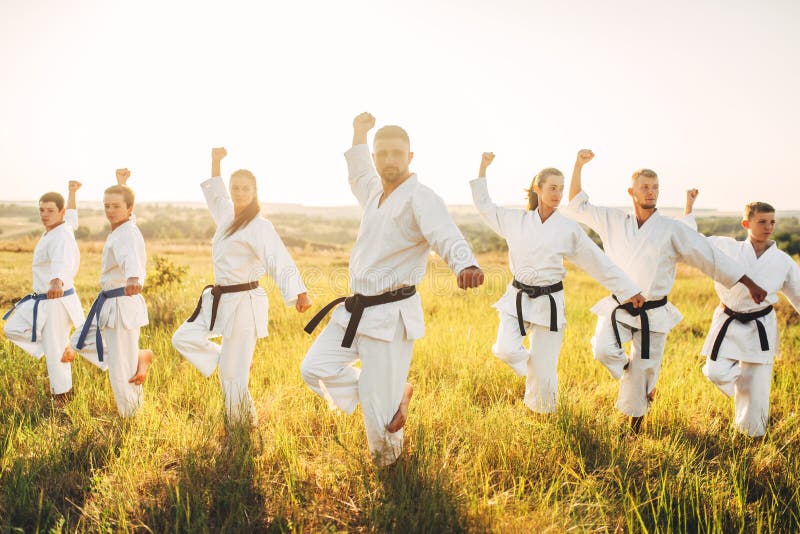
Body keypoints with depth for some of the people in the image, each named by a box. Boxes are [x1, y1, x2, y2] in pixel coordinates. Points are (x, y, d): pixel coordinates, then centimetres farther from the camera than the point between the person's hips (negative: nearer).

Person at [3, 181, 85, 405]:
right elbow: (72, 217, 29)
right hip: (42, 300, 10)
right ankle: (64, 350, 14)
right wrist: (72, 193, 47)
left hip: (57, 302, -10)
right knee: (13, 329, 11)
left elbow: (62, 261, -45)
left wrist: (58, 282, -66)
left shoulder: (60, 238, -23)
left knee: (54, 354, -1)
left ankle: (63, 398, 17)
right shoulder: (59, 228, 5)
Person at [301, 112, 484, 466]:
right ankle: (398, 396, 19)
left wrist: (466, 266, -55)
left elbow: (447, 238, -35)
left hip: (391, 314, -8)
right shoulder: (375, 191, 10)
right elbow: (358, 175, 36)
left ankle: (389, 466, 28)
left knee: (380, 409, -2)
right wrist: (358, 134, 30)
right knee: (316, 368, 3)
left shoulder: (420, 199, -16)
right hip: (356, 308, 8)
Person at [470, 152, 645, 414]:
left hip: (549, 303, -1)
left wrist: (629, 291, 2)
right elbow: (484, 205, 13)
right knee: (506, 350, -20)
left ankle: (543, 413, 28)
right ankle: (532, 368, 17)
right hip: (517, 298, 2)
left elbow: (600, 263, 2)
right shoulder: (516, 220, 3)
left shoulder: (569, 229, -3)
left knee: (543, 370, -1)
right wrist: (483, 167, 7)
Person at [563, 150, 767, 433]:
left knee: (643, 374, 4)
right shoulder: (612, 220, 2)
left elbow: (712, 257, -4)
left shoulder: (672, 229, -6)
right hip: (618, 308, 1)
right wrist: (579, 165, -5)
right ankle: (631, 372, 9)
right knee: (603, 349, -26)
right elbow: (577, 206, 6)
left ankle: (635, 429, 28)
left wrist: (750, 284, -6)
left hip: (653, 313, -1)